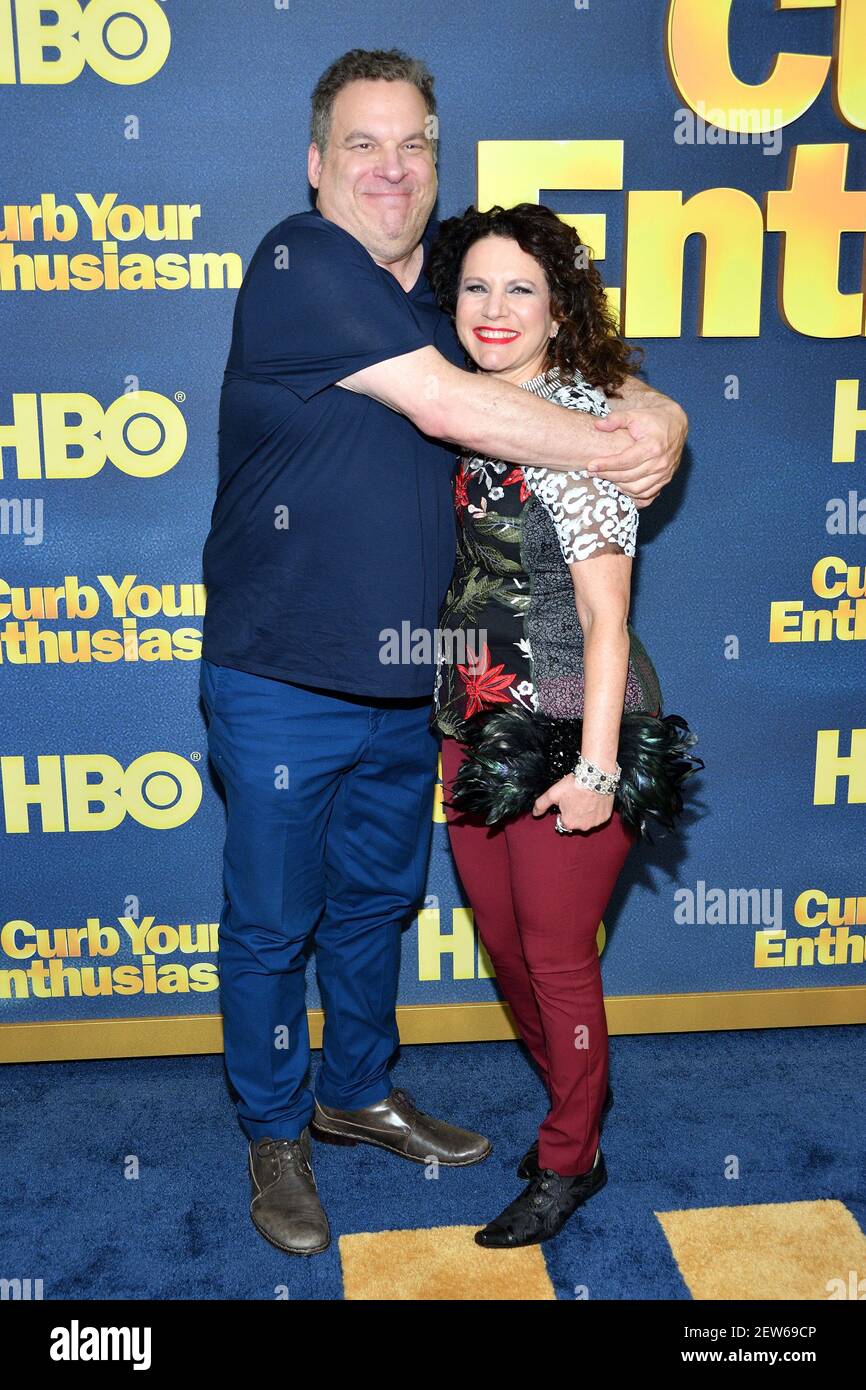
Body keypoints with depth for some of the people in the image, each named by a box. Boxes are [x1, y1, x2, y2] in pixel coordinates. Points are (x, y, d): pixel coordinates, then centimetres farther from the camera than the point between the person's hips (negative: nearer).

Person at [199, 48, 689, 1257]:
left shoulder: (437, 295, 10)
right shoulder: (300, 261, -13)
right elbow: (441, 405, -22)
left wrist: (656, 419, -9)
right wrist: (615, 446, -15)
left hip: (401, 689, 7)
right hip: (283, 690, -7)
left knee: (376, 901, 21)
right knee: (272, 923, 9)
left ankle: (359, 1092, 42)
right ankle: (275, 1135, 30)